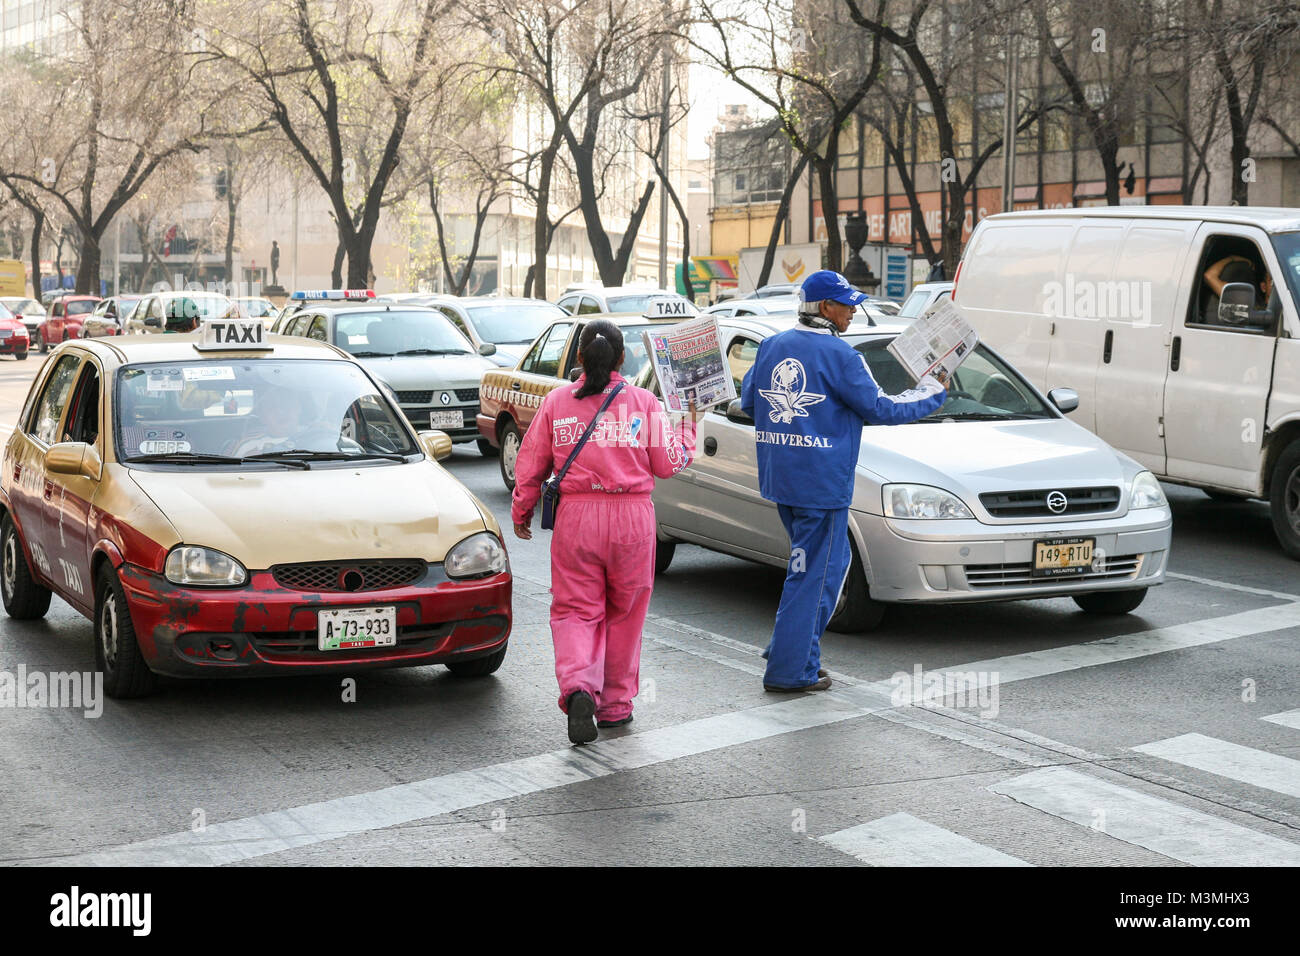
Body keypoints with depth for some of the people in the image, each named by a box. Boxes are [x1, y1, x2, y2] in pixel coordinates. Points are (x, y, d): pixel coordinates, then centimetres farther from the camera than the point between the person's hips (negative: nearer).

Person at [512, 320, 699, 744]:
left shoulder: (556, 402, 1)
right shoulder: (643, 402, -2)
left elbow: (531, 465, 5)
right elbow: (668, 464, 2)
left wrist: (521, 512, 20)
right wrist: (687, 427, 19)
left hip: (576, 517, 0)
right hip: (632, 518, 0)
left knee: (575, 611, 5)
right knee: (624, 614, 15)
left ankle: (578, 688, -21)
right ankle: (615, 705, 23)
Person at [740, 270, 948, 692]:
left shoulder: (771, 346, 7)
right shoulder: (839, 356, -13)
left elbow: (748, 401, 16)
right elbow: (879, 408, -7)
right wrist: (930, 393, 7)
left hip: (778, 479, 8)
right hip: (821, 482, -8)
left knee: (833, 560, 22)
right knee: (812, 573, -1)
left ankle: (793, 646, 22)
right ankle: (790, 669, 2)